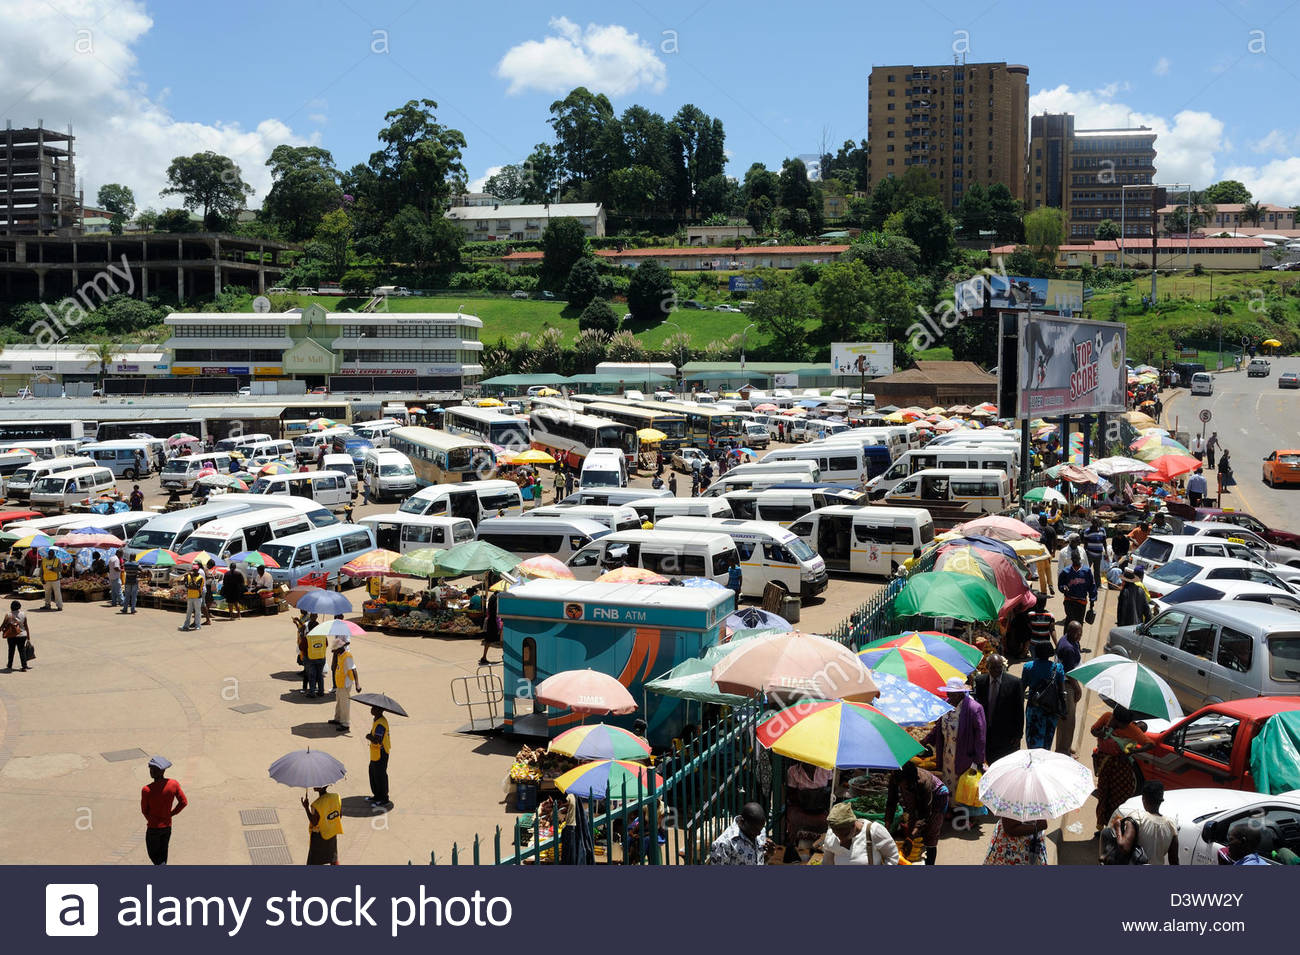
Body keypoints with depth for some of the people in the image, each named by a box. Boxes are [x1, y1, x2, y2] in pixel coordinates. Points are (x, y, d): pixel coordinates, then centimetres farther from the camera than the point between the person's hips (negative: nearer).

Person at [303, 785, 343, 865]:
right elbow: (340, 815, -3)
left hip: (319, 835, -5)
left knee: (315, 862, 11)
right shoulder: (336, 797, -14)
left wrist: (306, 808, -18)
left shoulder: (317, 805, -29)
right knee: (334, 859, 22)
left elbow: (314, 823, -20)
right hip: (333, 833, 5)